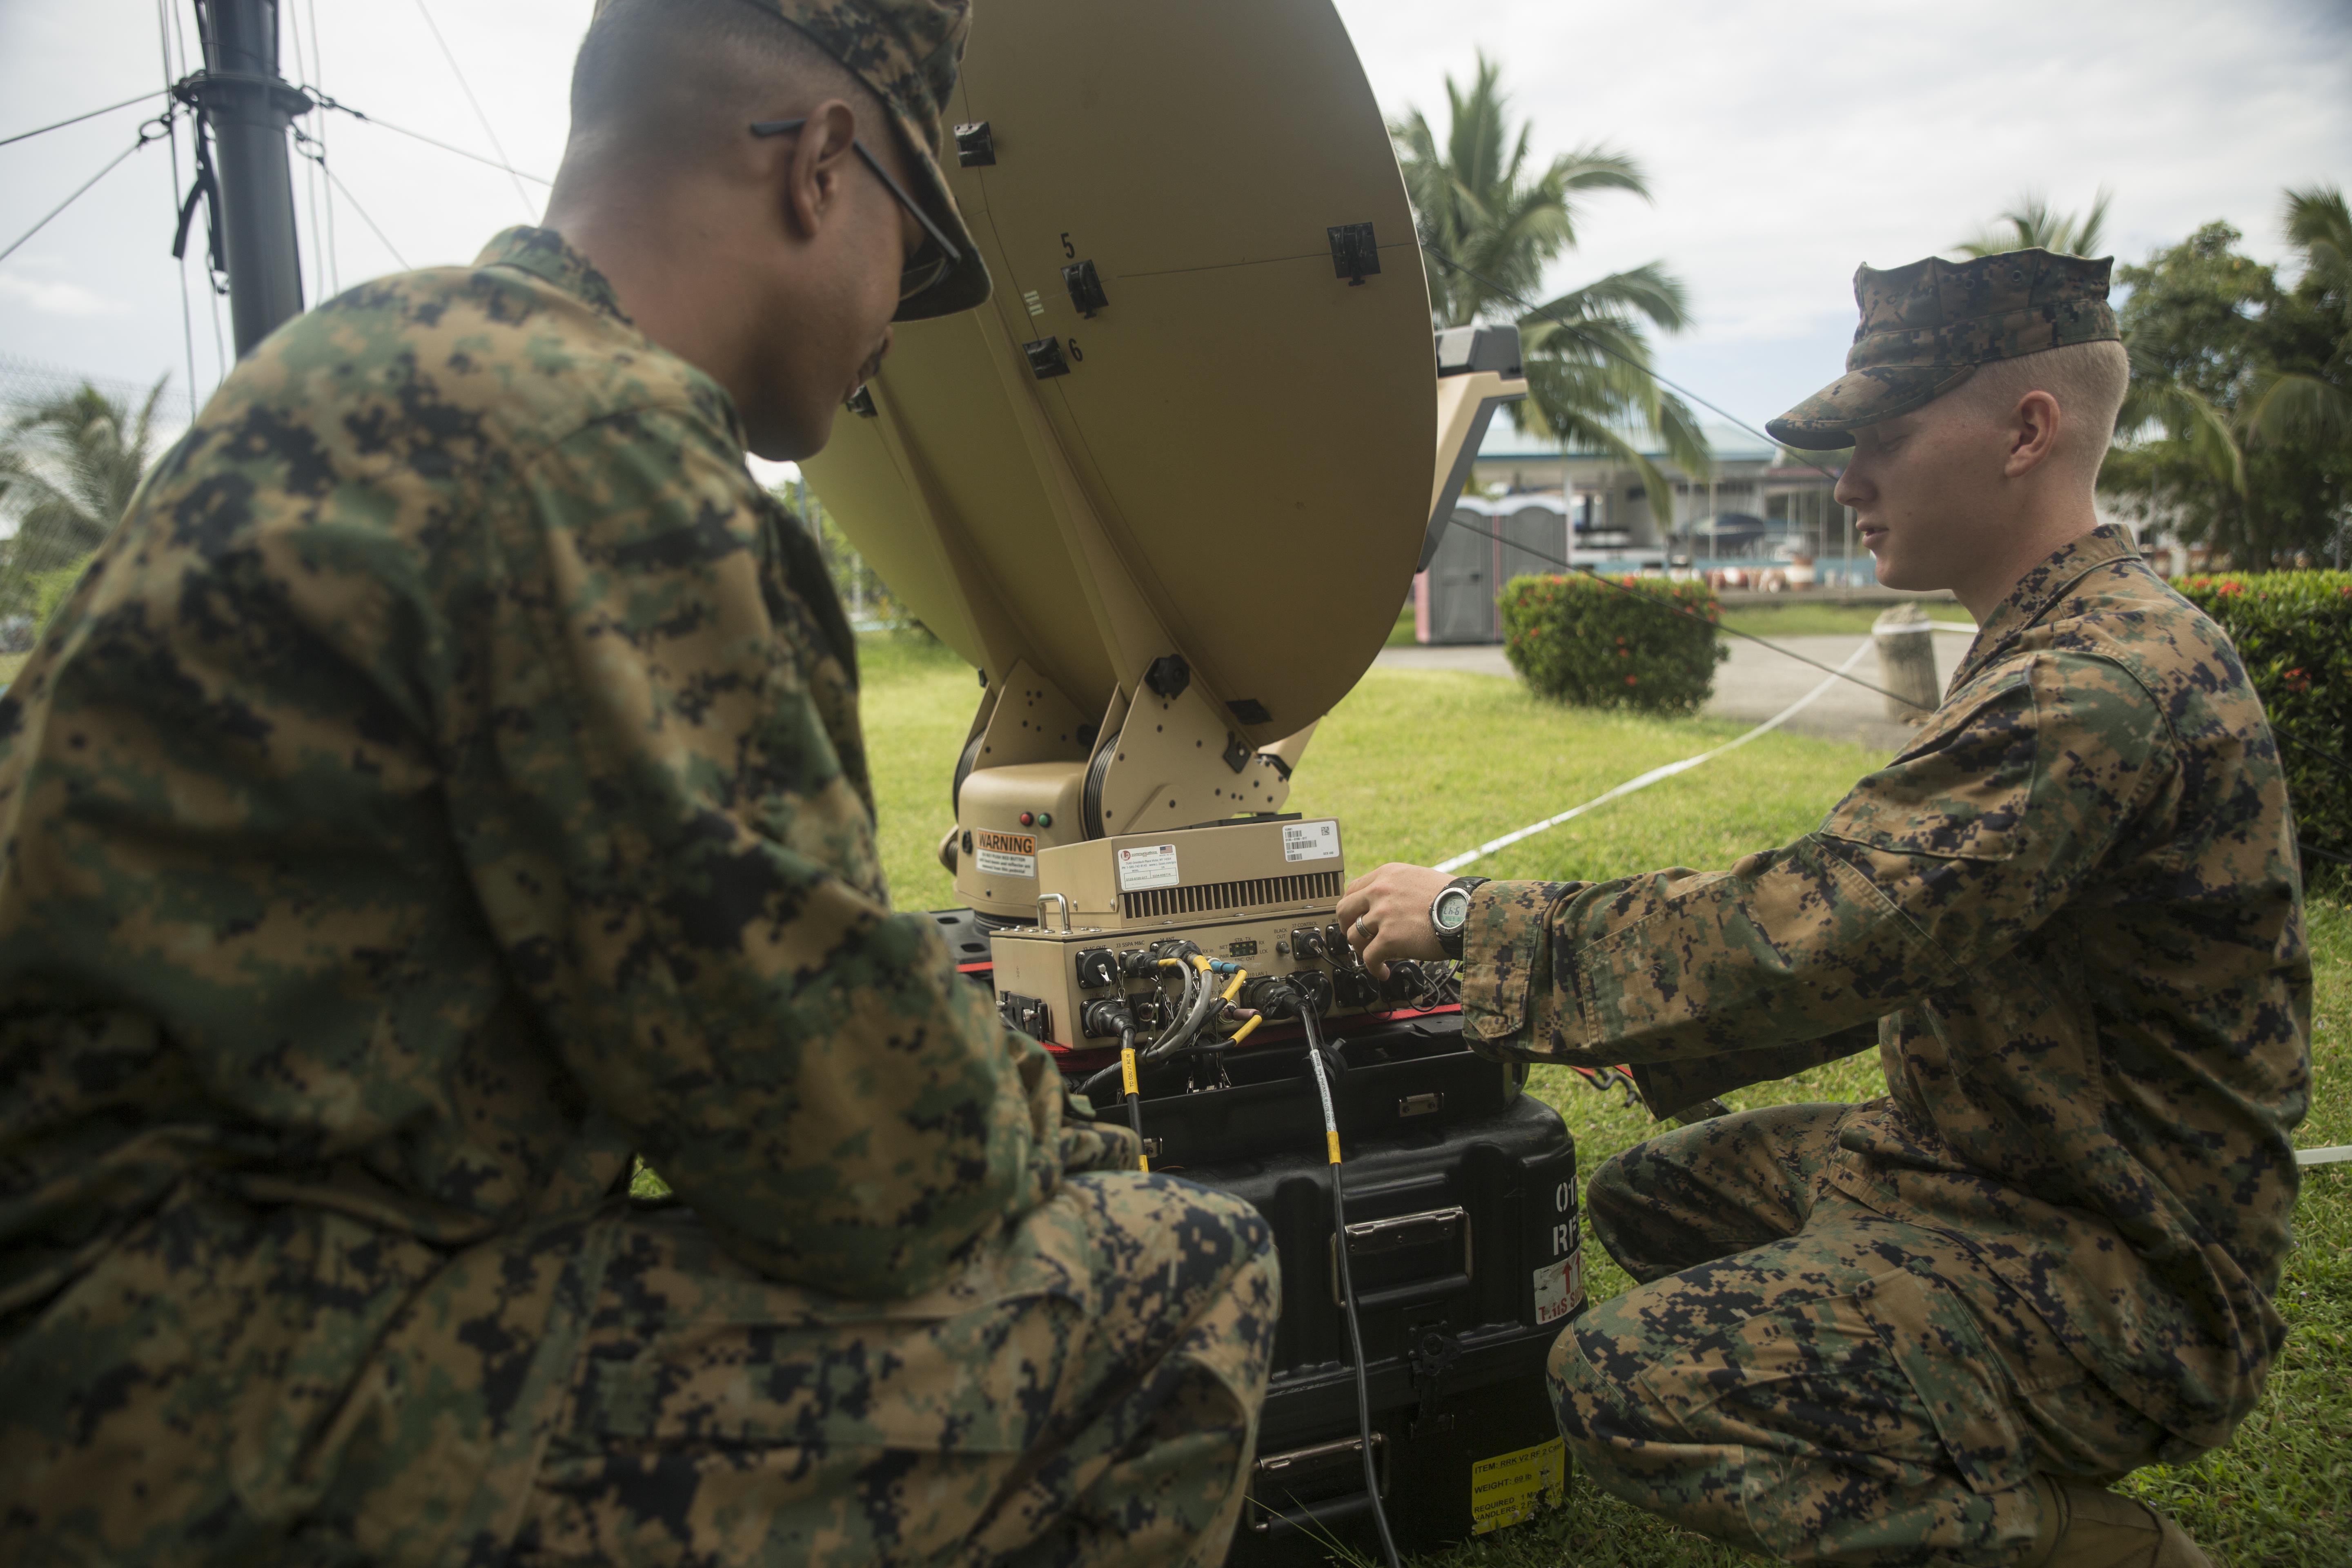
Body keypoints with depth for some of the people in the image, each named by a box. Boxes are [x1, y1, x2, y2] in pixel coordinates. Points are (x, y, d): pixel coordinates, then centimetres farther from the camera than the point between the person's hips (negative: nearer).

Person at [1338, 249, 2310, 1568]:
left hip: (2122, 1281, -10)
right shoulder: (2055, 653, 11)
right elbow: (1886, 939, 14)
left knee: (1629, 1381, -23)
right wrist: (1641, 1019, 8)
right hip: (1993, 1165, 10)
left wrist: (1473, 920, -20)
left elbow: (1795, 936, -31)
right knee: (1647, 1195, 18)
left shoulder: (2104, 685, -25)